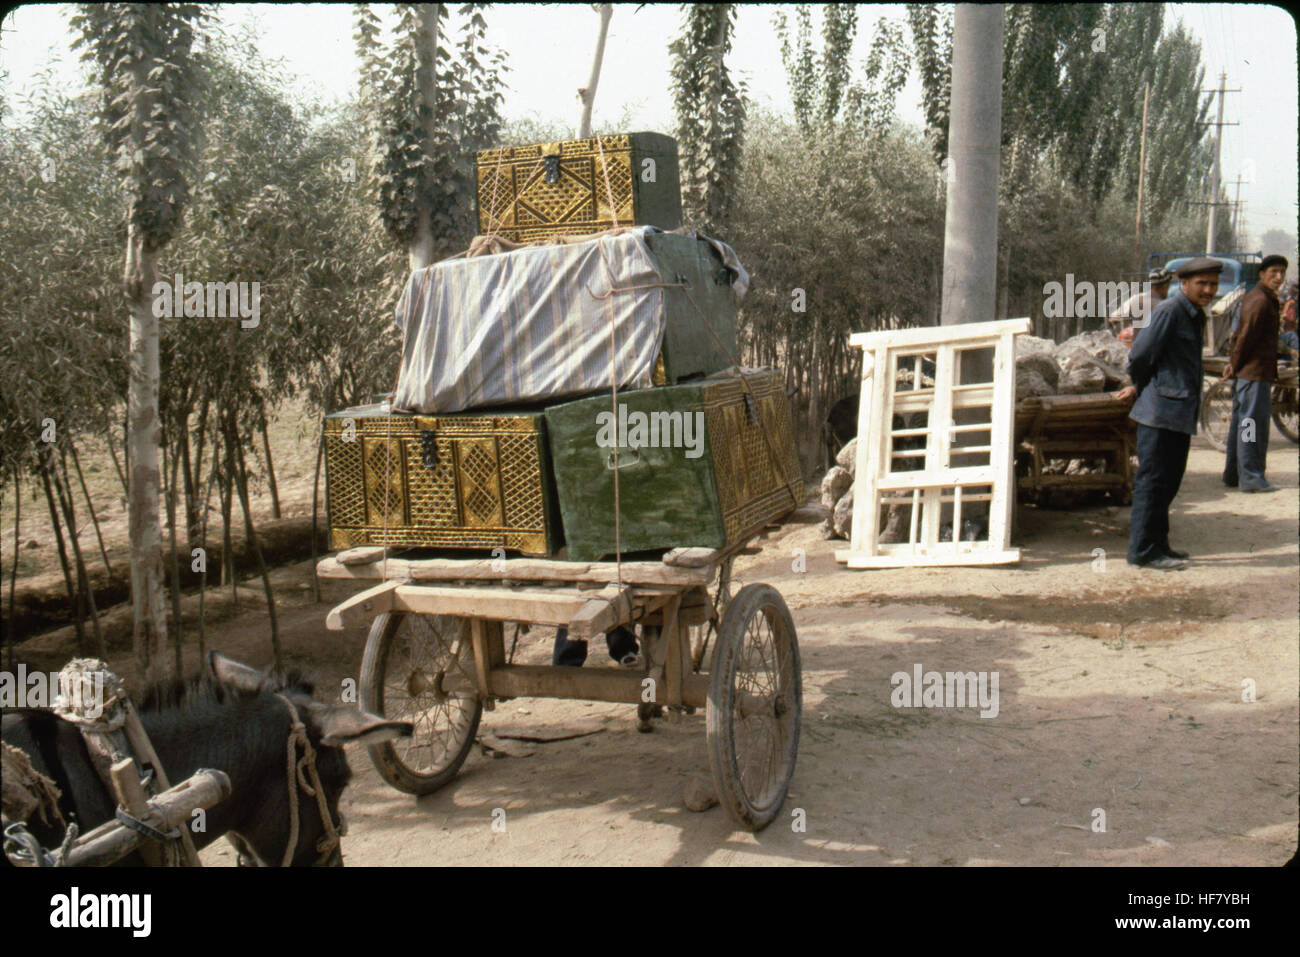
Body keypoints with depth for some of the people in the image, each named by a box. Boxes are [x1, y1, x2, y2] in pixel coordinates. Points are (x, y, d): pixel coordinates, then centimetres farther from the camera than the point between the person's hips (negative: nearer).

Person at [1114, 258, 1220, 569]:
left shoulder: (1194, 315, 19)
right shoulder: (1169, 311, -12)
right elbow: (1140, 355, -14)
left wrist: (1138, 386, 21)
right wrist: (1139, 385, 3)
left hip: (1181, 412, 10)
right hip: (1162, 408, -10)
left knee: (1169, 479, 14)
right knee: (1153, 478, -7)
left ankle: (1156, 543, 24)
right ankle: (1144, 550, -4)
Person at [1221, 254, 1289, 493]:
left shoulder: (1253, 297, 18)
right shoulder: (1261, 301, -14)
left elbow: (1241, 333, 21)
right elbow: (1247, 335, -16)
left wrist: (1233, 363, 15)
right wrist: (1235, 364, -7)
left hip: (1244, 372, 11)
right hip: (1256, 371, -11)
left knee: (1241, 423, 14)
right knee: (1254, 422, -8)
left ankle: (1232, 475, 20)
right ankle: (1251, 478, -7)